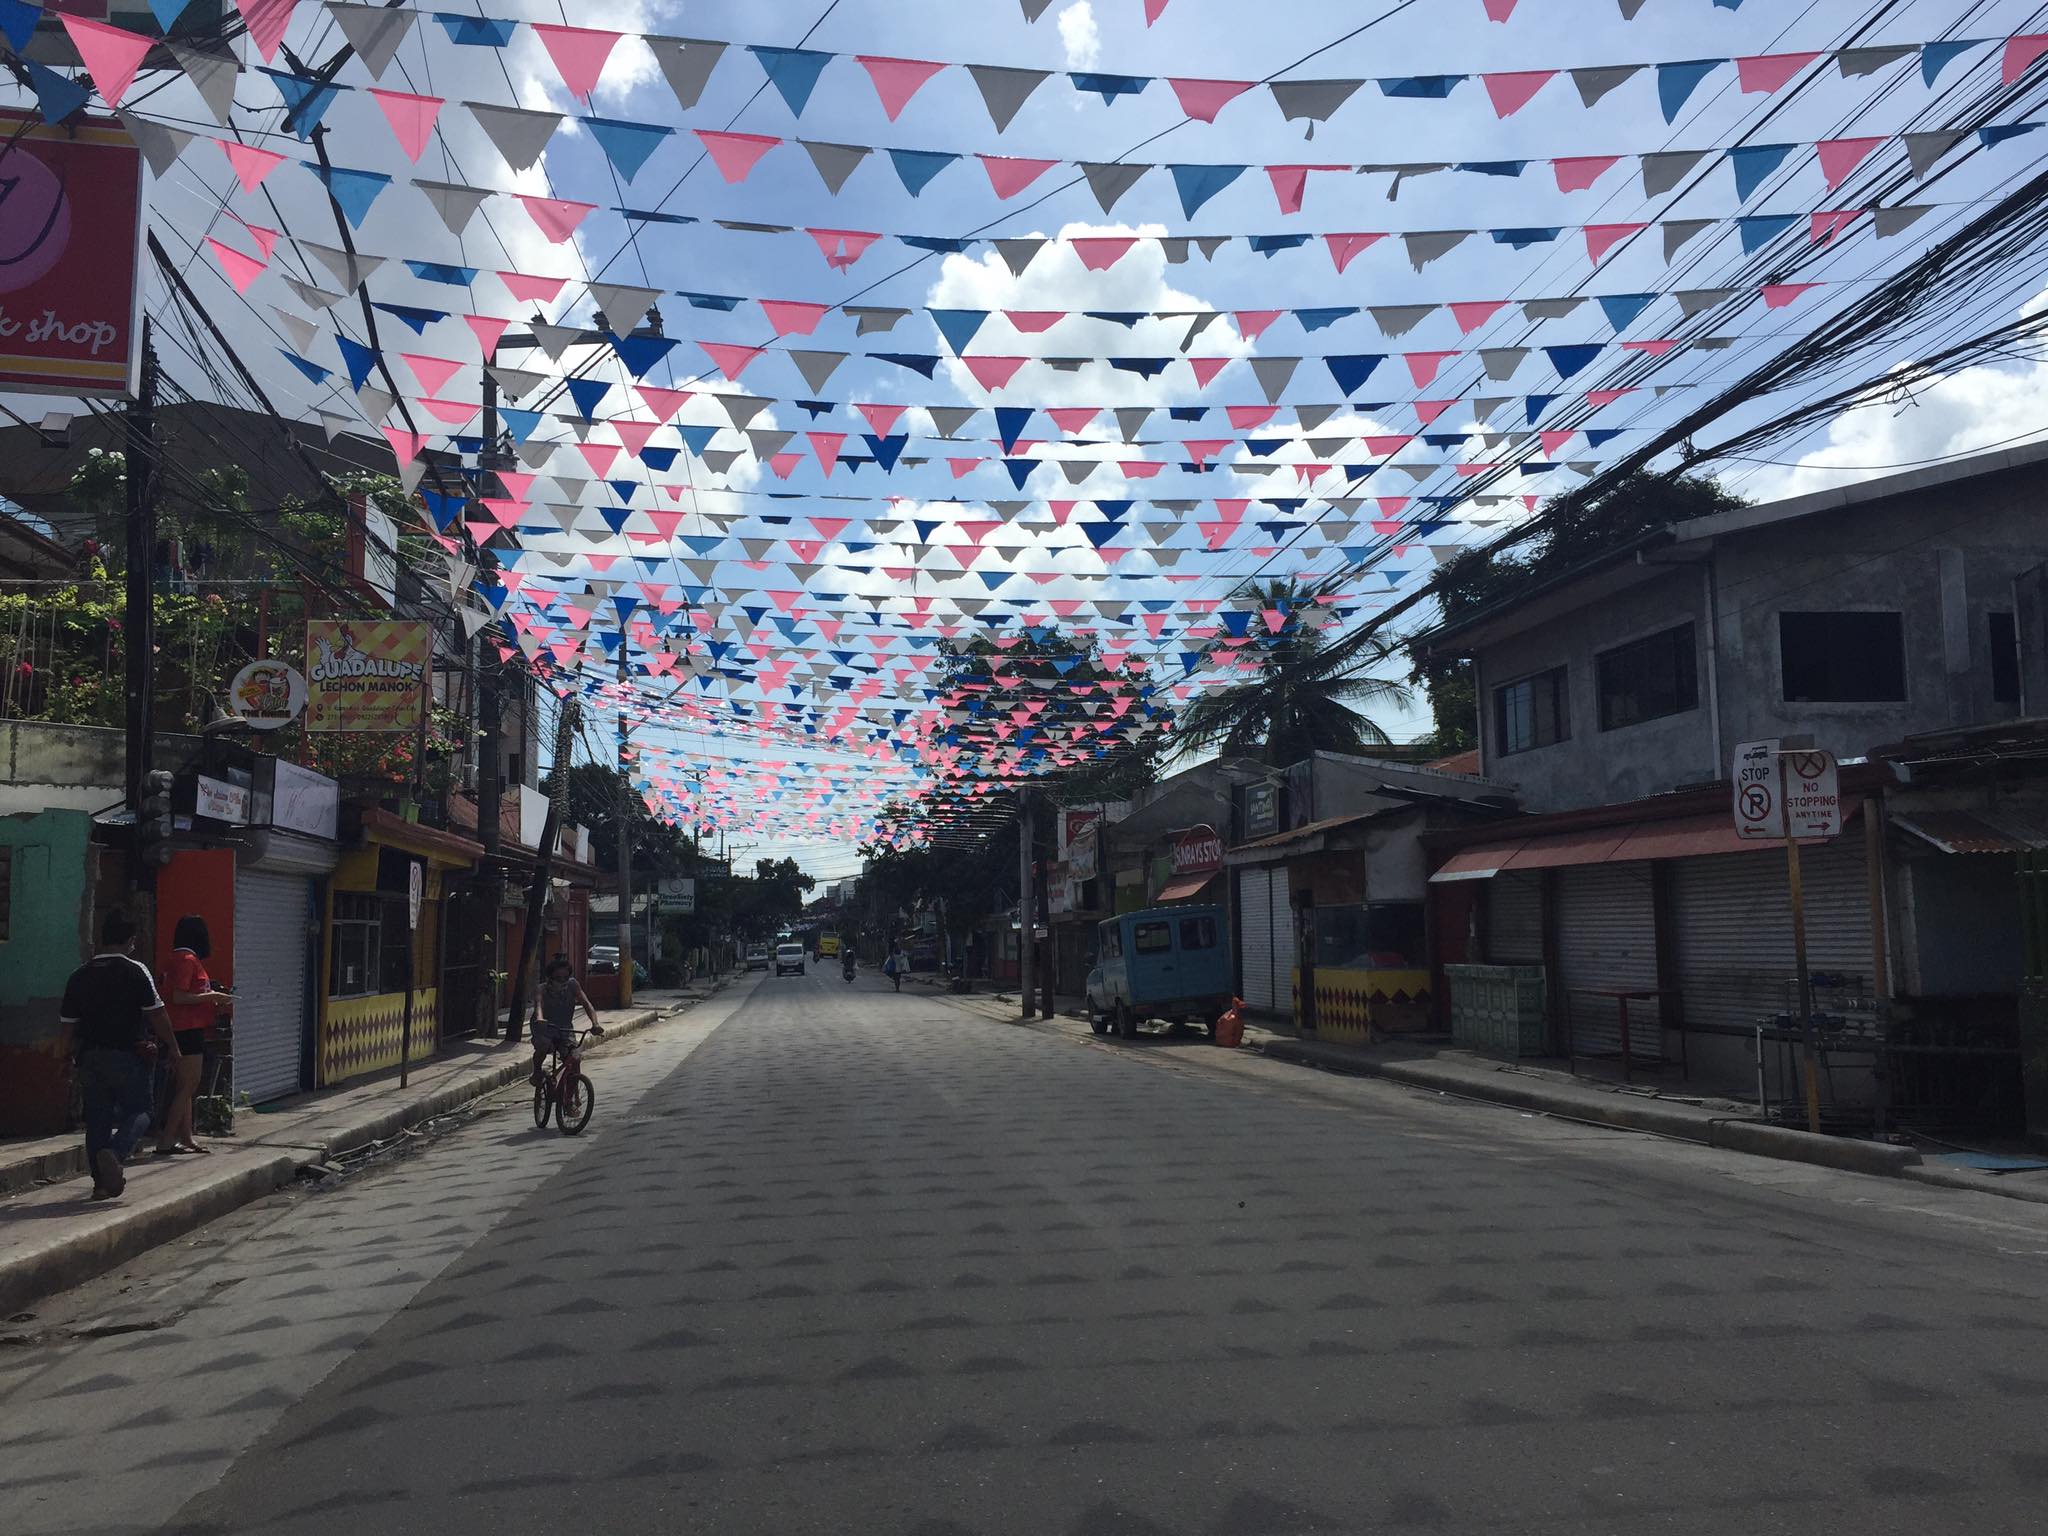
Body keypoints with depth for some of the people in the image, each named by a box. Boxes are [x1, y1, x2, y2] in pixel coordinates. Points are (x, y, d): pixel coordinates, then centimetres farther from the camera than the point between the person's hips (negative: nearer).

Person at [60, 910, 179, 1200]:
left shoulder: (79, 975, 8)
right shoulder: (135, 970, -8)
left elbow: (69, 1022, 12)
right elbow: (156, 1014, -9)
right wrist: (172, 1046, 0)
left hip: (89, 1056, 5)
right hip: (127, 1055, -5)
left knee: (97, 1118, 10)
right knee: (138, 1111, 5)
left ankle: (101, 1181, 11)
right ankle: (115, 1152, -22)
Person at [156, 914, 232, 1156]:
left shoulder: (180, 958, 16)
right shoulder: (188, 959, -13)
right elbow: (179, 997, -20)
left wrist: (216, 1006, 15)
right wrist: (212, 995, -12)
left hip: (188, 1030, 10)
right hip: (188, 1030, -10)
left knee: (186, 1086, 13)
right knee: (187, 1086, -8)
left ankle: (186, 1138, 17)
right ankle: (166, 1141, -8)